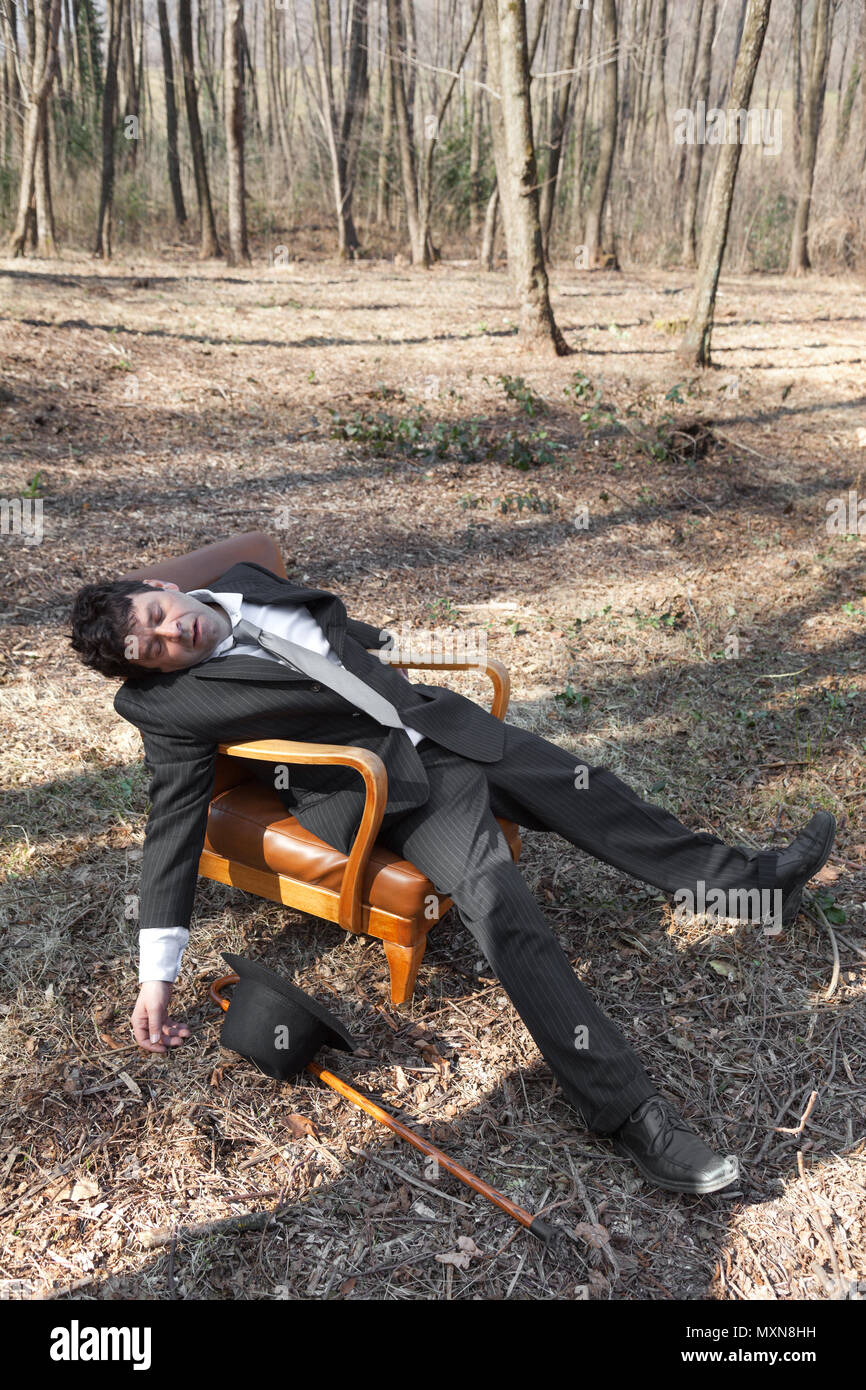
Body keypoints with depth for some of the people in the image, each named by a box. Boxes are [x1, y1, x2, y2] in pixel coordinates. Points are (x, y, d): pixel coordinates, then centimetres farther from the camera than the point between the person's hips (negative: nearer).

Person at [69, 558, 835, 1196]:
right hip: (390, 783, -7)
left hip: (442, 721, 7)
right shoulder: (169, 704, -10)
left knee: (587, 791, 9)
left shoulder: (245, 579, 8)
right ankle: (630, 1111, -24)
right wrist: (158, 975, -15)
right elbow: (173, 824, -11)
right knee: (500, 903, -25)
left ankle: (747, 879, 28)